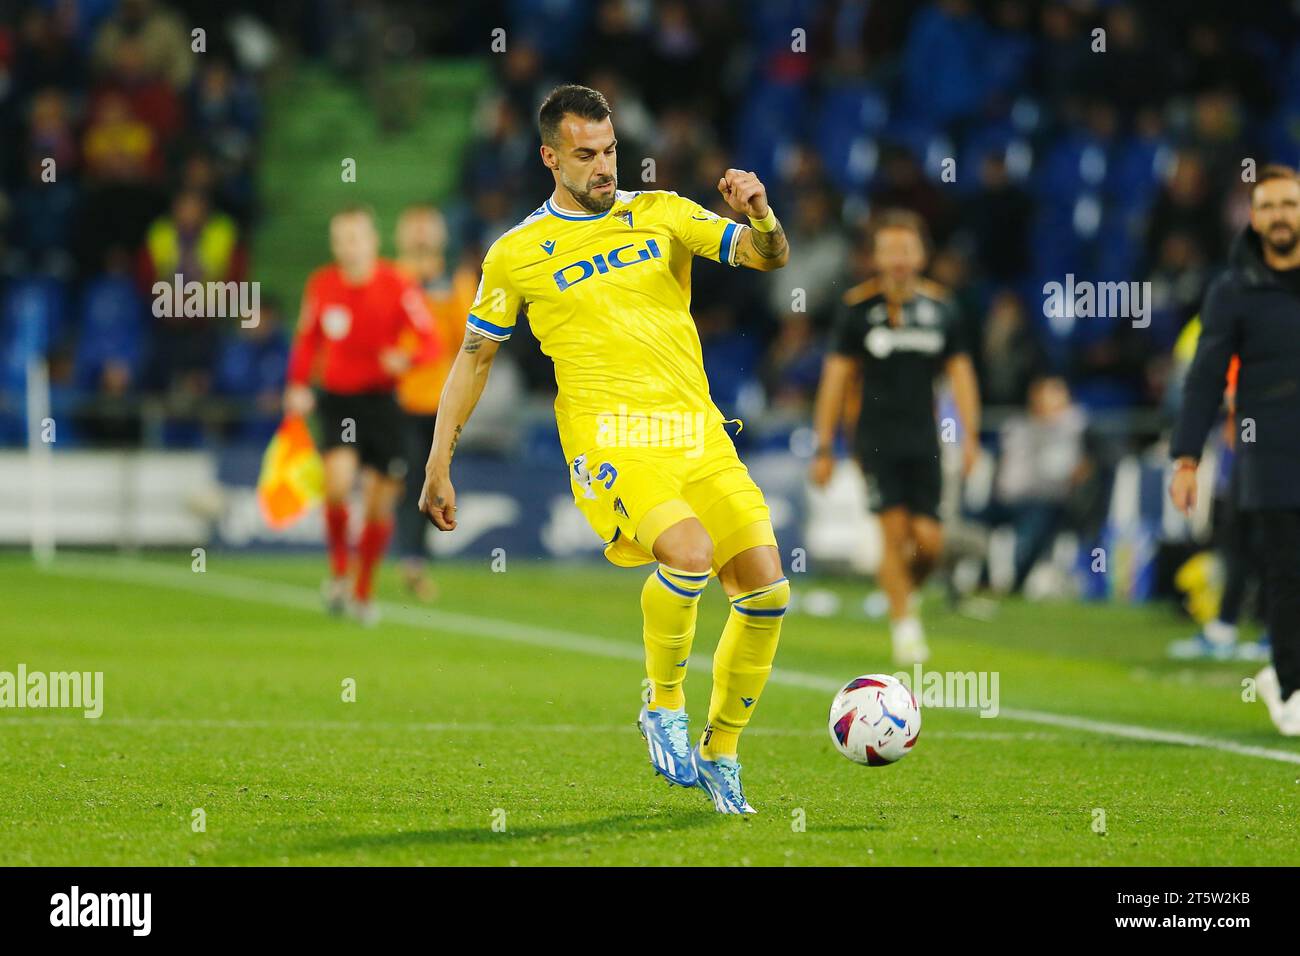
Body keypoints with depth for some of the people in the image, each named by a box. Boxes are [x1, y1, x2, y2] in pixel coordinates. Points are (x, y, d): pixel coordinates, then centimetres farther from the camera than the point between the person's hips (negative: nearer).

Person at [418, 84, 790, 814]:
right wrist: (439, 466, 14)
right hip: (609, 441, -4)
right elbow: (474, 358, 15)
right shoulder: (518, 254, 6)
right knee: (689, 553, -30)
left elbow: (770, 258, 6)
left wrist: (761, 215, -17)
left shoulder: (660, 214, 12)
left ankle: (720, 755, 13)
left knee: (767, 591, -6)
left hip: (697, 433, 4)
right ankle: (665, 707, -6)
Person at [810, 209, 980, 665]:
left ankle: (909, 591, 27)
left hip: (923, 440, 2)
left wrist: (970, 434, 0)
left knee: (928, 540, -5)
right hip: (876, 438, -2)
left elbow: (960, 371, 11)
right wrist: (824, 447, -1)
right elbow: (836, 377, 1)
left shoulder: (941, 307, 7)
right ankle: (904, 626, -1)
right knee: (894, 529, -13)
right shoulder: (857, 307, -1)